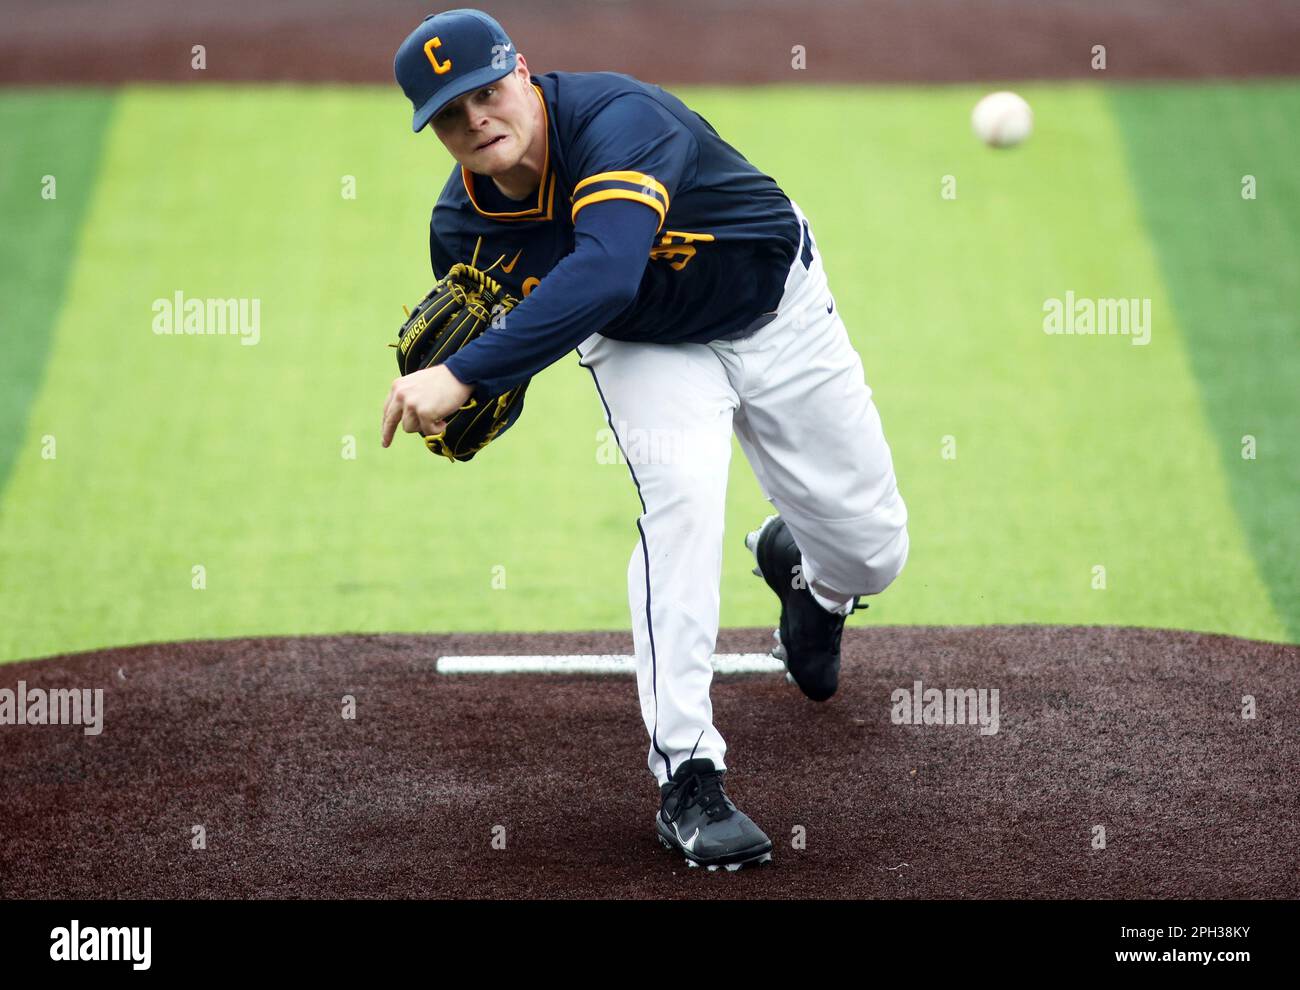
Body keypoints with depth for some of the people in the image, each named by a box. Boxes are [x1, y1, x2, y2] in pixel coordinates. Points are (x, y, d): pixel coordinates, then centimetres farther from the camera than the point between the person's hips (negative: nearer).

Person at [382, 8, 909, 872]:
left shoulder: (617, 117, -39)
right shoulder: (463, 225, -20)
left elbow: (604, 275, -55)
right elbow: (509, 352, -3)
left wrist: (467, 374, -59)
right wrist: (461, 405, -26)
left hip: (775, 307, -2)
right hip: (645, 347, 2)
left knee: (873, 554, 5)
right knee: (680, 495, -29)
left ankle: (800, 565, 45)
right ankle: (687, 779, -24)